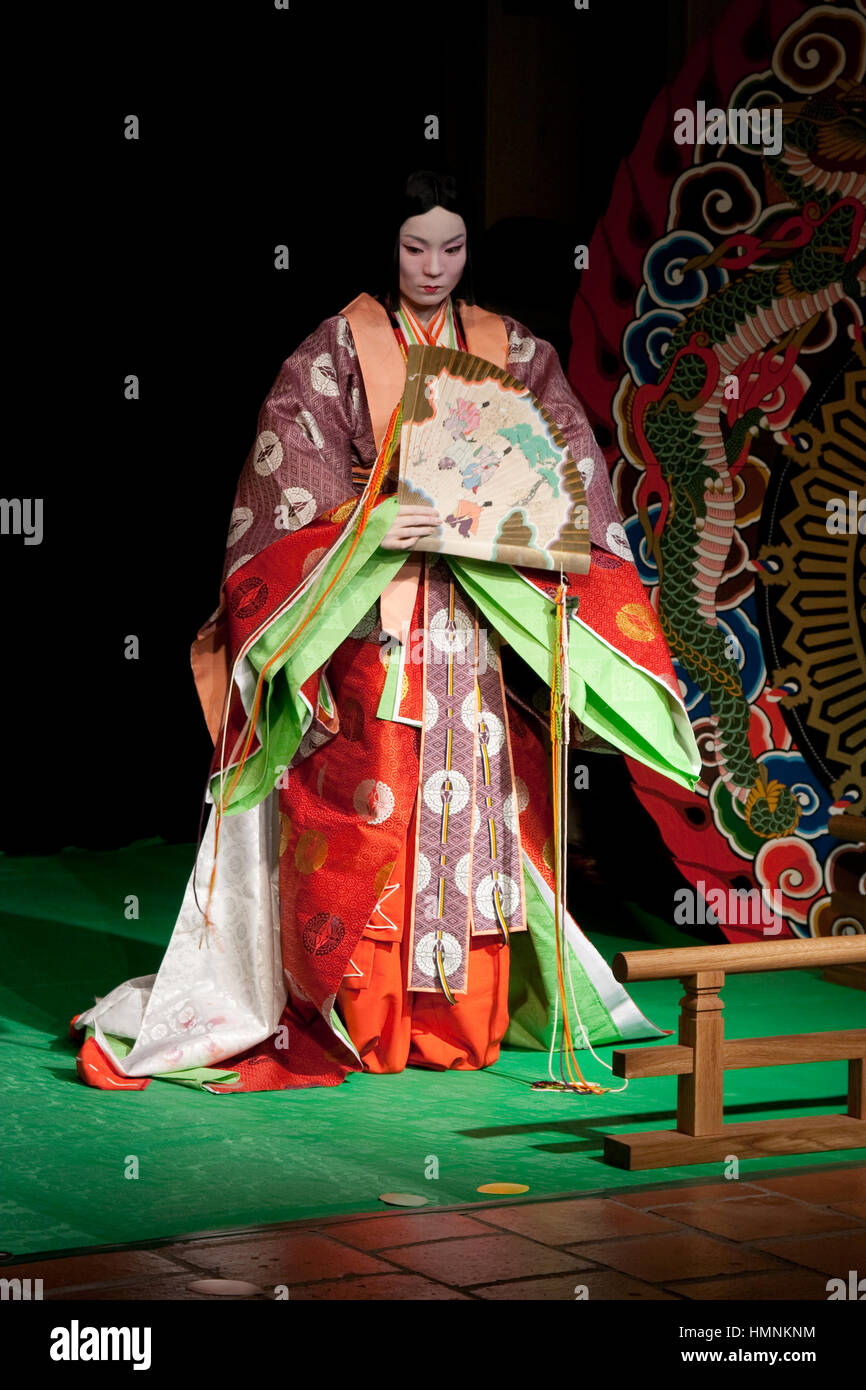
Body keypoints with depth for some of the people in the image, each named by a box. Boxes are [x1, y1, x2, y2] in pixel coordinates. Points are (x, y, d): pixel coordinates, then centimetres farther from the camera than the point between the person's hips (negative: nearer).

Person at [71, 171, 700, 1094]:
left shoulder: (510, 350, 12)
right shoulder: (338, 347, 2)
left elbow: (572, 461, 10)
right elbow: (287, 465, -6)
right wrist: (366, 524, -21)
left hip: (474, 620, 3)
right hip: (365, 619, -3)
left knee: (470, 800, 2)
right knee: (366, 805, -7)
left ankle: (461, 1017, 11)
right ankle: (357, 1018, 0)